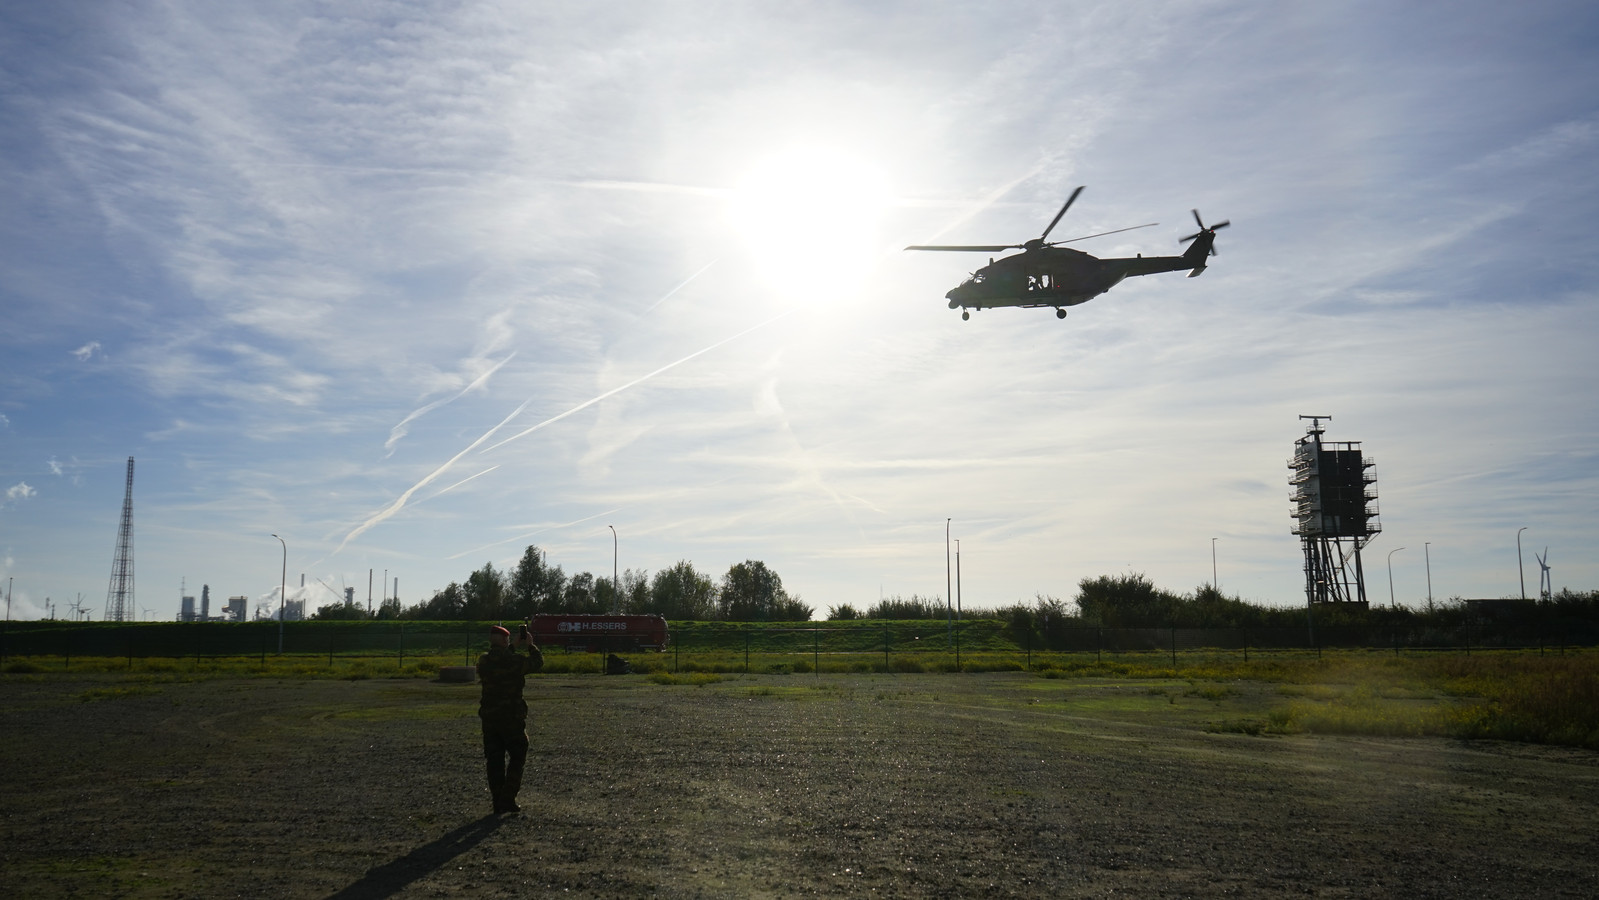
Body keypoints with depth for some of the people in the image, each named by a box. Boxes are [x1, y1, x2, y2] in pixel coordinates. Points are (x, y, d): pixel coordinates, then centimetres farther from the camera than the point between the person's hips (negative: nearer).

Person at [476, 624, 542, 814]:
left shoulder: (483, 661, -1)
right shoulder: (515, 661, -15)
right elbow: (538, 662, 2)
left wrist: (513, 647, 20)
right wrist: (530, 645, 14)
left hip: (489, 718, 5)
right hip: (512, 718, -4)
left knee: (495, 761, 11)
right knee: (517, 758, 9)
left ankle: (498, 802, 14)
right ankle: (508, 800, 1)